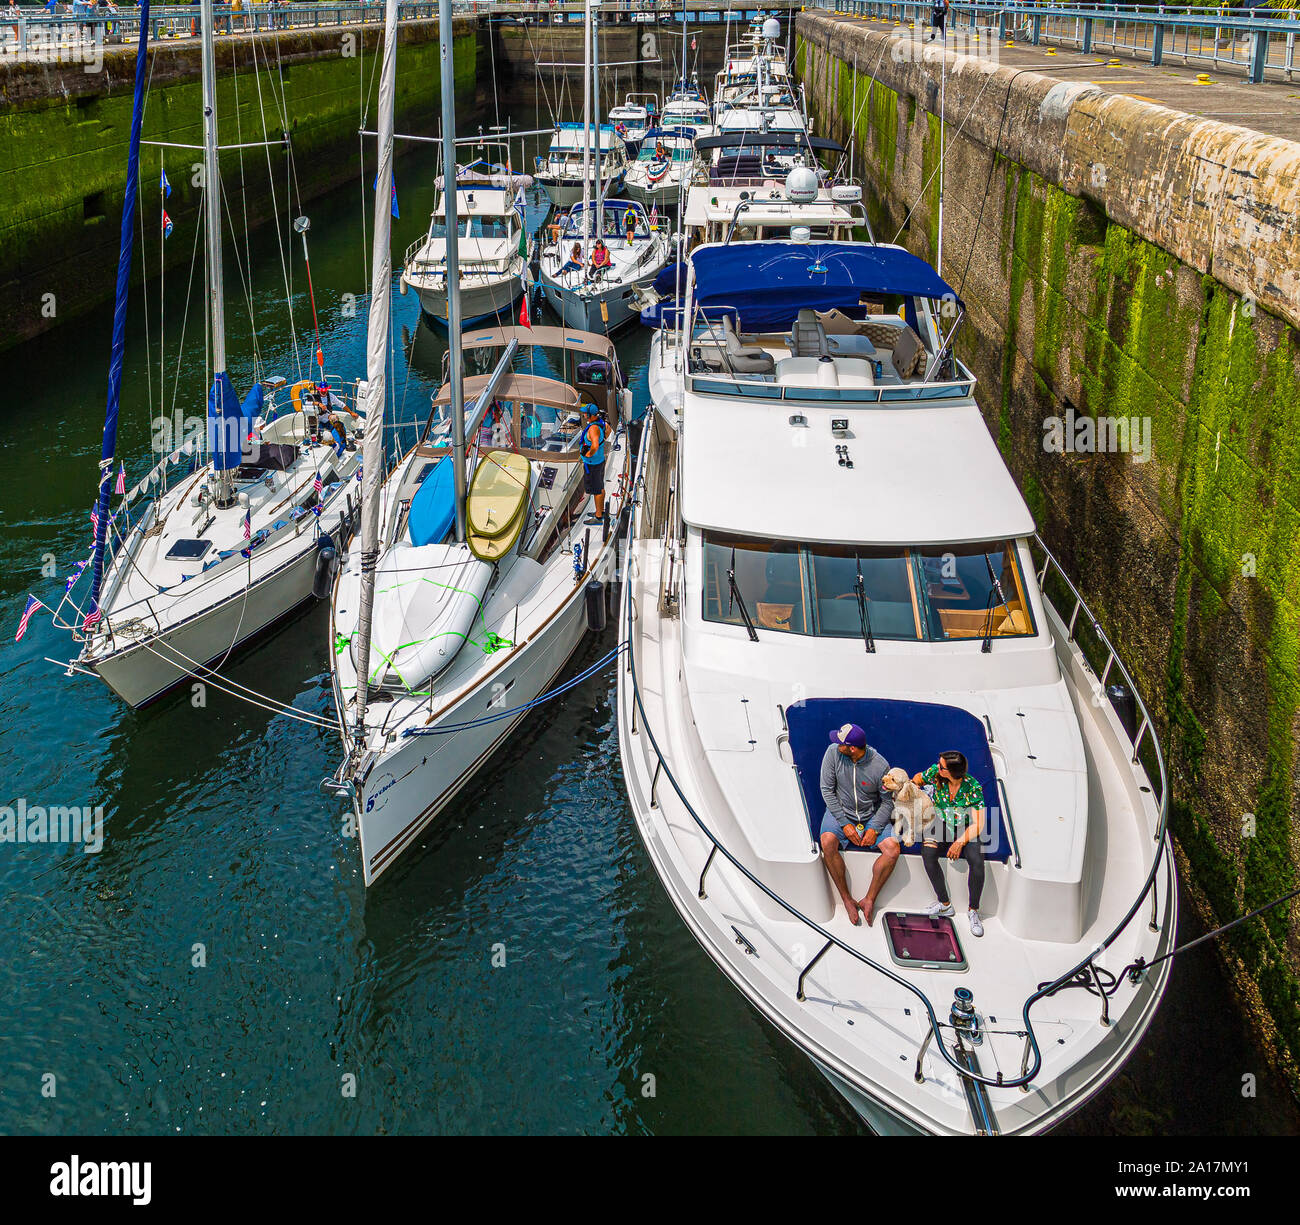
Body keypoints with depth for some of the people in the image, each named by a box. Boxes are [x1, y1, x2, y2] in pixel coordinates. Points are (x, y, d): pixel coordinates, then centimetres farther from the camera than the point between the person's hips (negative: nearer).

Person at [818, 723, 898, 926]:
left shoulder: (880, 766, -18)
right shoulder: (833, 752, -16)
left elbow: (888, 801, -6)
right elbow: (827, 790, -9)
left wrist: (875, 828, -19)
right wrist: (845, 824, -15)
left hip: (872, 815, 0)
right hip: (840, 811, 0)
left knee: (893, 849, -23)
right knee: (827, 842, -29)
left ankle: (869, 900, -8)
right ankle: (847, 900, -15)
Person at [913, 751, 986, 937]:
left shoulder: (973, 787, -20)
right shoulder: (935, 772, -13)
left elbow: (978, 824, -17)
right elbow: (919, 778, 12)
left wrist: (960, 842, -28)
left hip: (965, 830, -2)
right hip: (940, 825, 2)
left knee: (977, 861, -30)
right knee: (928, 854, -29)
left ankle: (973, 911, -9)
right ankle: (945, 905, -14)